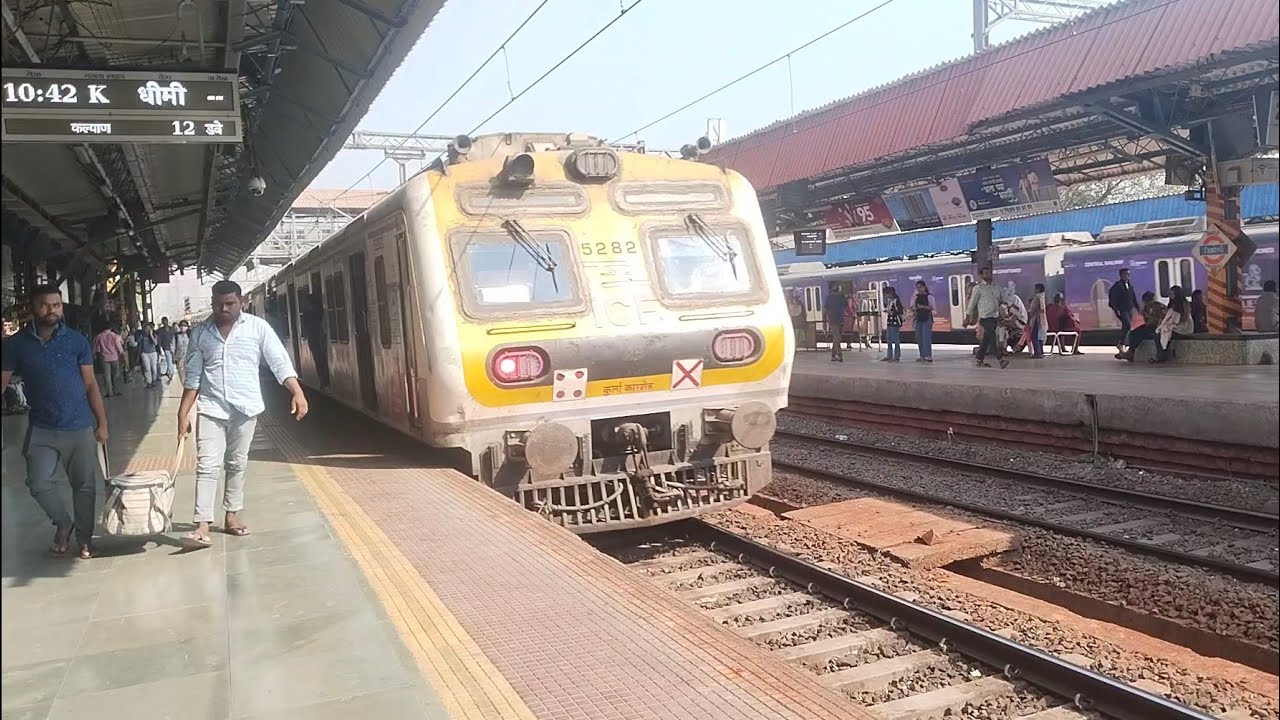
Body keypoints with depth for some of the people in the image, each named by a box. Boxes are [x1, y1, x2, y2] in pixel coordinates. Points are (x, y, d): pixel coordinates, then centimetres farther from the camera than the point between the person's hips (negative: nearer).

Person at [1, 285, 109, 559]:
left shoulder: (77, 341, -1)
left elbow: (91, 384, 2)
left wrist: (102, 423, 0)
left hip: (80, 427, 0)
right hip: (42, 429, 1)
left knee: (85, 484, 5)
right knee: (38, 483, -4)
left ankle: (84, 537, 22)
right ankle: (63, 524, 23)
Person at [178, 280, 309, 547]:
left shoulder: (257, 327, -2)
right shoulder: (200, 333, 2)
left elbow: (280, 362, -6)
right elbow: (192, 377, 6)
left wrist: (298, 393, -19)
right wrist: (183, 414, 2)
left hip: (245, 407, 0)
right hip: (211, 408, 0)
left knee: (237, 464, 11)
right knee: (207, 465, -7)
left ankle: (232, 517, 23)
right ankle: (203, 526, -9)